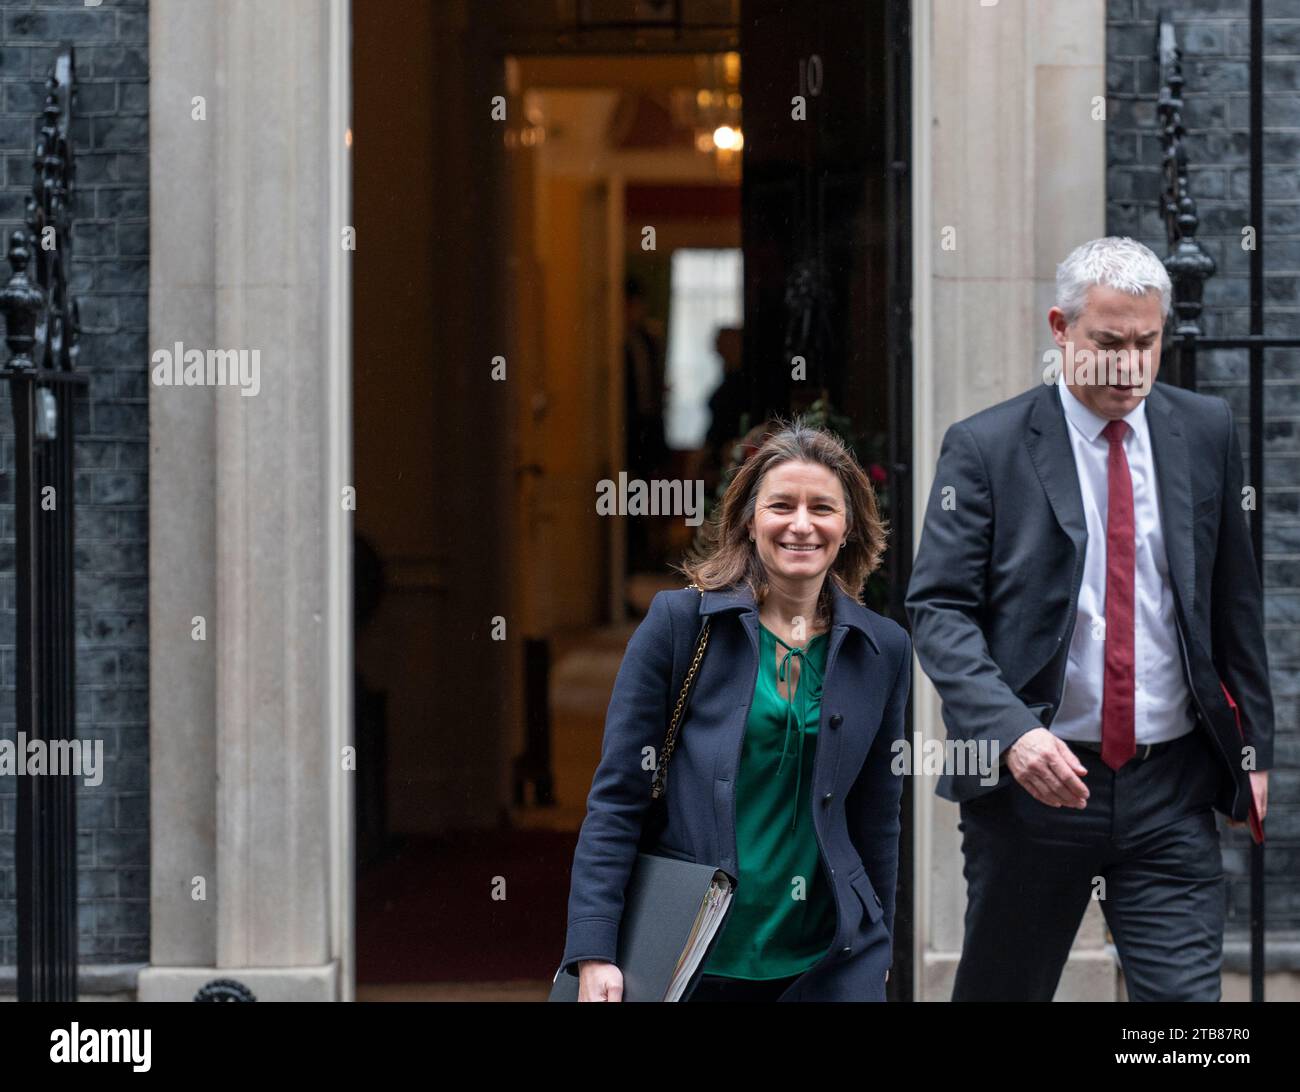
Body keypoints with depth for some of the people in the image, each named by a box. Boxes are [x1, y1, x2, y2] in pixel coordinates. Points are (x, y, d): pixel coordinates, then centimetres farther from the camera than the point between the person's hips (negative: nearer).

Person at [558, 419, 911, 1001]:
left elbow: (876, 818, 14)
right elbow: (617, 796, -4)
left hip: (826, 961, 2)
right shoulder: (679, 621, -3)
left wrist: (876, 953, 16)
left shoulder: (884, 648, 6)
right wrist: (594, 952, -12)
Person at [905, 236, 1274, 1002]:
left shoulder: (1207, 433, 6)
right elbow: (939, 609, -9)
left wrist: (1254, 741, 12)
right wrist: (1010, 730, -23)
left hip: (1171, 788, 2)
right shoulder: (986, 447, -4)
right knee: (1001, 990, 12)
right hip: (1036, 778, -2)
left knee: (1186, 993, -5)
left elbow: (1235, 597, 13)